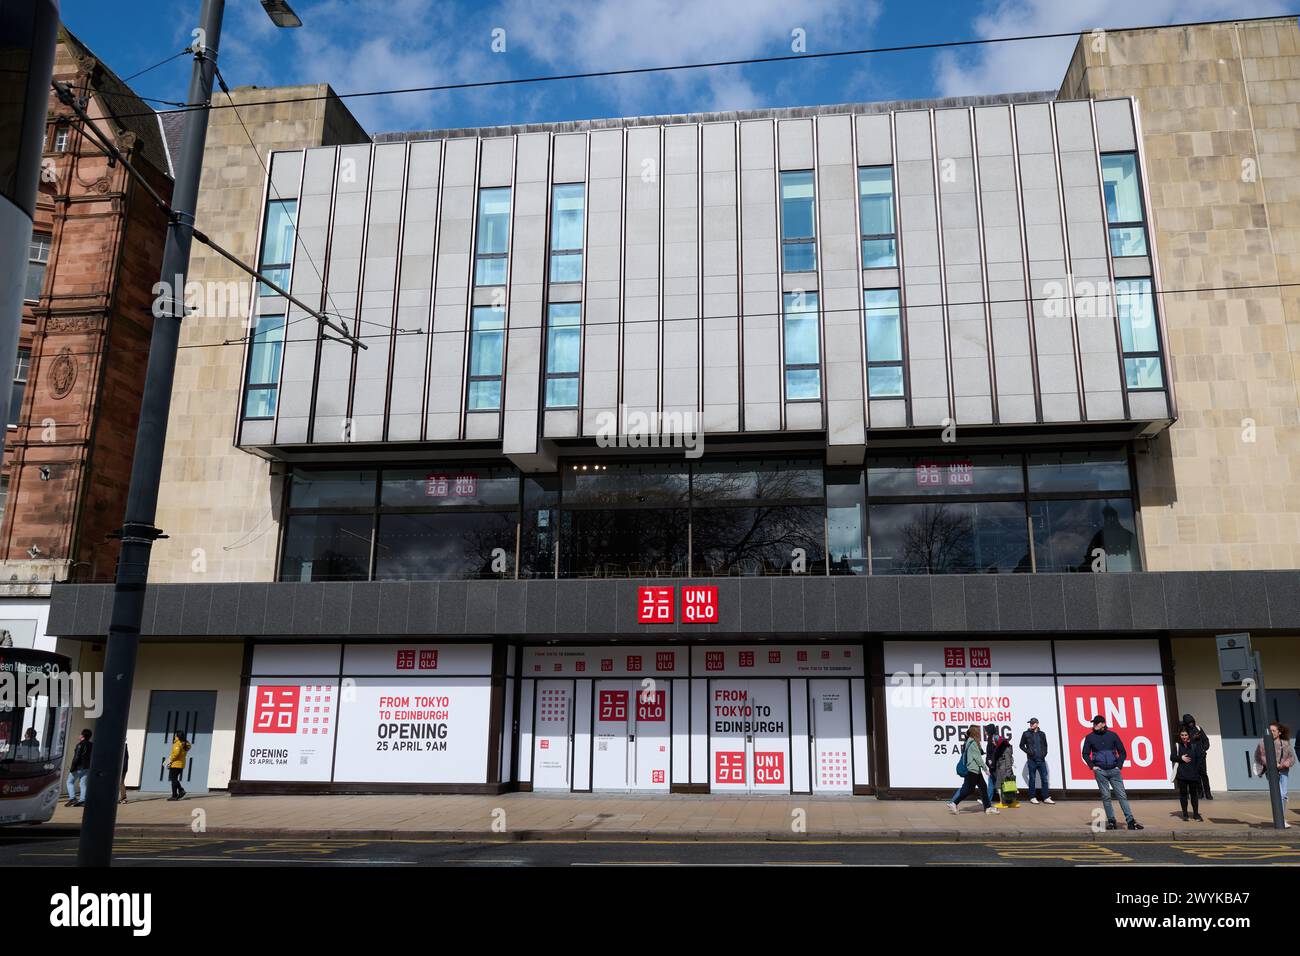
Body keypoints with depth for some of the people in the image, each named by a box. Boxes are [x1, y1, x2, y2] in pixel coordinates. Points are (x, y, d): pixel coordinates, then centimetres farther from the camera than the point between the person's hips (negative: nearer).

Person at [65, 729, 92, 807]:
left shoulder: (80, 745, -12)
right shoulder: (92, 745, 11)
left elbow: (76, 757, -17)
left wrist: (72, 768, -14)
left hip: (78, 767, -7)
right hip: (87, 768, 7)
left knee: (70, 782, 6)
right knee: (84, 784, 5)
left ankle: (72, 798, -7)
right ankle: (83, 800, -3)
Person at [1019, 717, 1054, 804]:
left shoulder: (1042, 734, 11)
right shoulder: (1026, 734, 3)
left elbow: (1045, 745, 17)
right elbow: (1021, 745, 6)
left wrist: (1044, 753, 0)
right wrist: (1028, 751, -9)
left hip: (1041, 760, 3)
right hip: (1031, 760, -3)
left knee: (1044, 778, 2)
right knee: (1032, 779, 2)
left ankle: (1046, 797, 7)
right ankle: (1032, 797, 8)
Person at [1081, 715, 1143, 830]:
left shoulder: (1112, 735, 5)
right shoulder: (1090, 737, 5)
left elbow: (1122, 752, 9)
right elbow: (1085, 754, 9)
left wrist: (1119, 766, -1)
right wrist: (1092, 766, -2)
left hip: (1114, 770, 0)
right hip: (1100, 771, 0)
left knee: (1122, 795, -3)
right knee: (1106, 797, 1)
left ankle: (1130, 821, -3)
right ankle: (1111, 821, 7)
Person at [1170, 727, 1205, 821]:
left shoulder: (1194, 745, 4)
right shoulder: (1177, 745, 5)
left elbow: (1199, 758, 2)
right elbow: (1172, 757, 4)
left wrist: (1197, 770, -6)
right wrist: (1181, 758, -12)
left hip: (1193, 774, 0)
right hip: (1181, 774, 0)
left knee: (1194, 793, 5)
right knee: (1183, 793, 4)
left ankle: (1196, 814, 16)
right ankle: (1185, 814, 11)